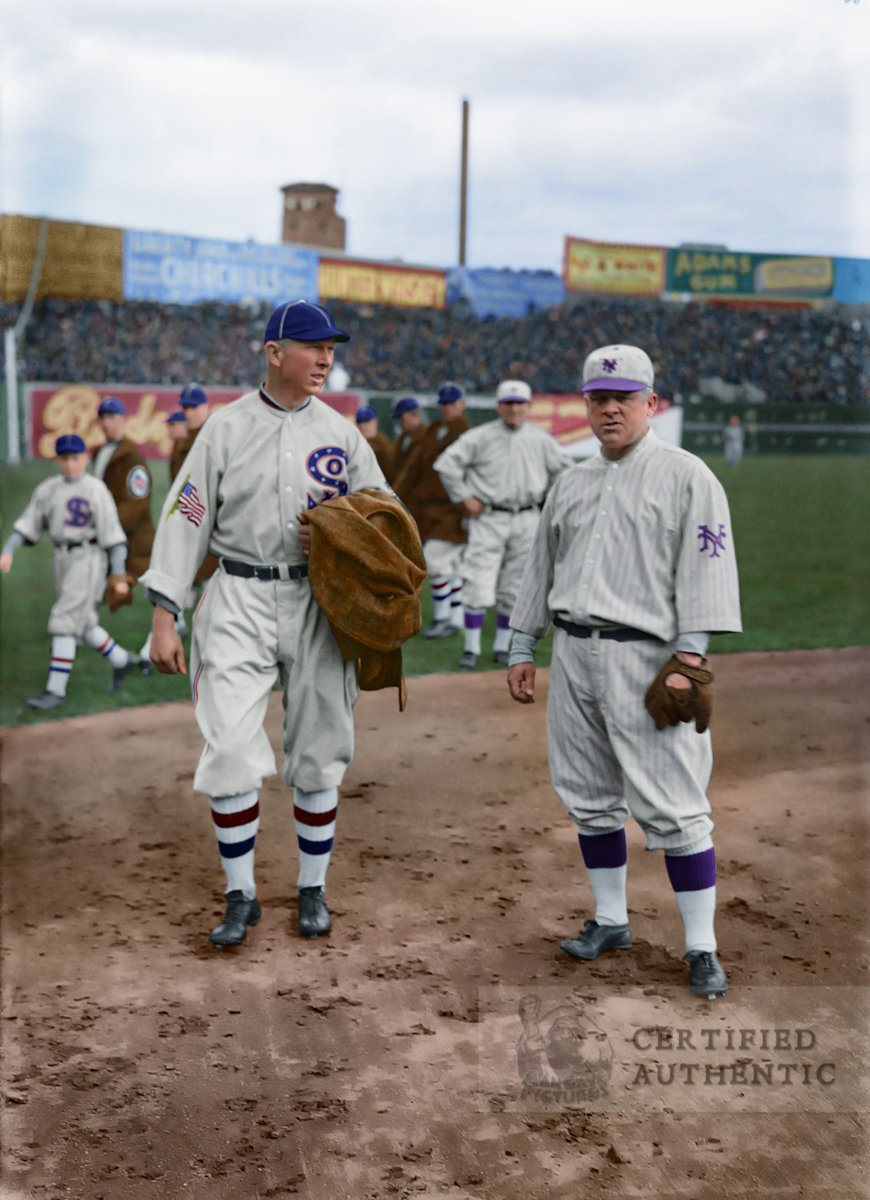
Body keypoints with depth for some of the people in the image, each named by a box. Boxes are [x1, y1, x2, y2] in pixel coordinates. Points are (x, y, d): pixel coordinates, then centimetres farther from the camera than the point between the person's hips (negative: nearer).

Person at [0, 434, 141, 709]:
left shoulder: (96, 489, -8)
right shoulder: (47, 489, 8)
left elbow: (112, 534, -10)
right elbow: (28, 524, 5)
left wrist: (119, 576, -14)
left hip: (88, 558, -6)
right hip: (62, 560, 6)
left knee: (64, 622, -12)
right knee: (83, 623, 14)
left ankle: (56, 690, -9)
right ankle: (121, 660, 36)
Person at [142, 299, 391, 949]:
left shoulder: (342, 433, 6)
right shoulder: (226, 427, 1)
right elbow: (186, 518, -1)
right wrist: (164, 616, -7)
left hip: (317, 601, 2)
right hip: (239, 603, -1)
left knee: (318, 754, 7)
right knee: (230, 750, -7)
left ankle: (314, 890, 23)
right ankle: (241, 897, 9)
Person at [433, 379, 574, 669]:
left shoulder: (541, 440, 8)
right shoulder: (480, 437, -2)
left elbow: (565, 468, 16)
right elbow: (447, 463, -4)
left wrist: (549, 500, 9)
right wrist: (465, 498, -5)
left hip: (526, 522, 3)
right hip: (488, 520, -3)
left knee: (513, 590, 6)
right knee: (477, 585, -9)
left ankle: (501, 646, 17)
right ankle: (471, 648, 0)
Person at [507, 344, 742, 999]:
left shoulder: (687, 476, -3)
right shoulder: (571, 483, 17)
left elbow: (705, 569, -10)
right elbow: (541, 569, 21)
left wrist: (689, 656, -19)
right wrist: (523, 648, 17)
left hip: (646, 657, -6)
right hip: (573, 653, 6)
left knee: (673, 808, -8)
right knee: (589, 799, 12)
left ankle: (701, 948, 2)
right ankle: (611, 922, 27)